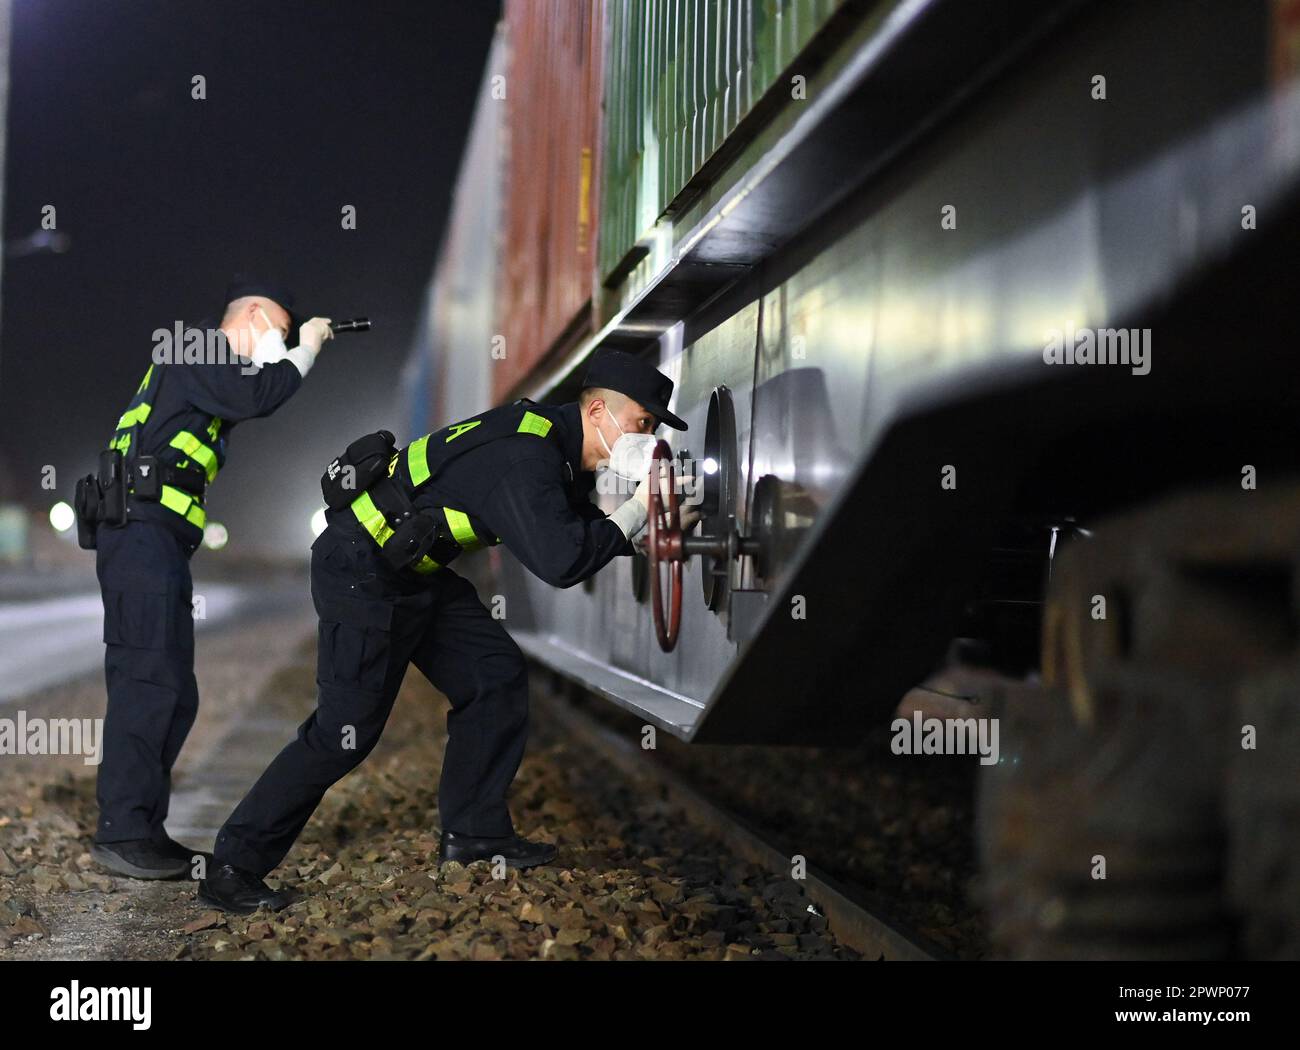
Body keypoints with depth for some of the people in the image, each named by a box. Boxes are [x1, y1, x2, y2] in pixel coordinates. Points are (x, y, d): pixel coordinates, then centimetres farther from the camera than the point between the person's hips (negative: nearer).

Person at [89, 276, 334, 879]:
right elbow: (257, 396, -16)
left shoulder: (209, 364, 27)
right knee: (147, 681, -14)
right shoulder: (196, 345, -3)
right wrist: (306, 348, -2)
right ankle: (120, 833, -13)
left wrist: (284, 353, 12)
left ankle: (143, 829, 14)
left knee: (174, 693, 10)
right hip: (142, 532, -10)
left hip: (162, 545, 10)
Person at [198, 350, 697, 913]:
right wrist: (635, 512, -21)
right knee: (345, 732, -9)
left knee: (496, 674, 7)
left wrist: (660, 524, -2)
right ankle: (233, 870, 0)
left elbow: (572, 533, 15)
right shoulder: (525, 458, -25)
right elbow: (559, 562, -34)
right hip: (362, 575, -10)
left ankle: (474, 830, 17)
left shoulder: (558, 447, 5)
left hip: (415, 571, 10)